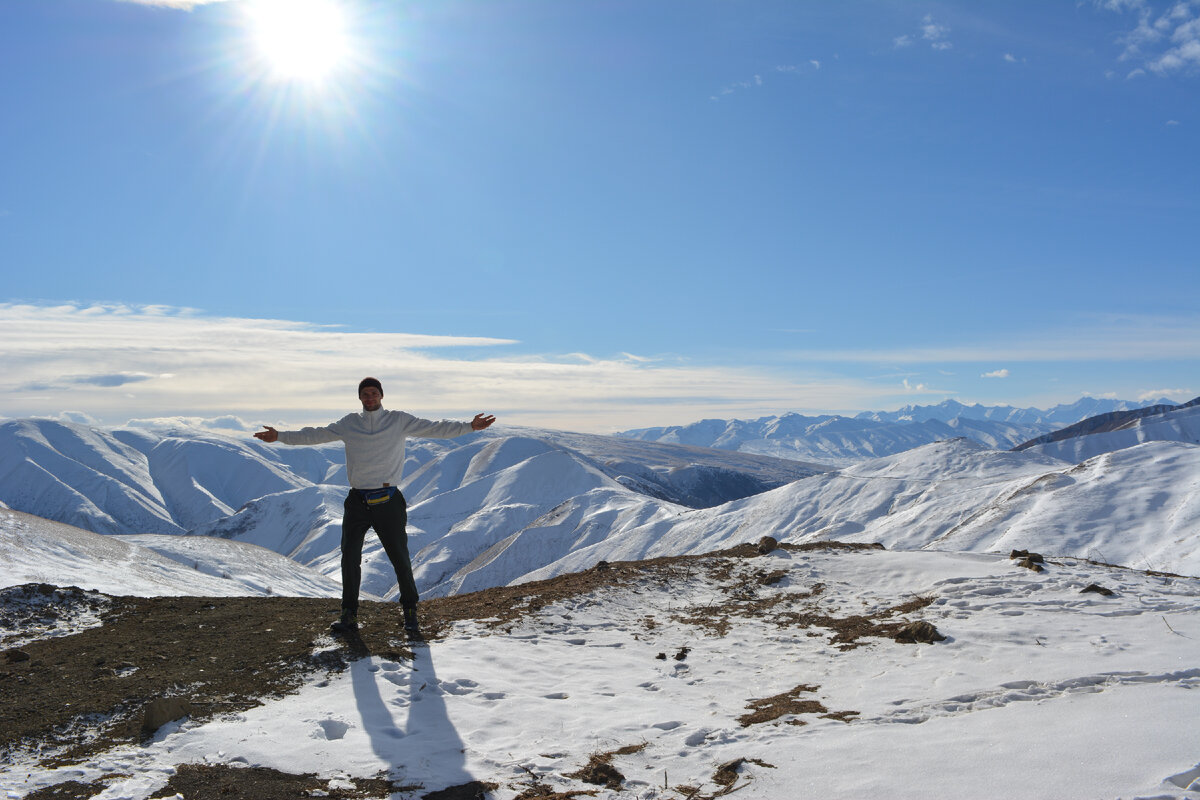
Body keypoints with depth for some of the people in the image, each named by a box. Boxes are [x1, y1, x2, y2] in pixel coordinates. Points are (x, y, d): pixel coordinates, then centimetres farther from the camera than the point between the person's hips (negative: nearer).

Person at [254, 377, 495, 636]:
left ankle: (410, 613, 12)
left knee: (400, 557, -1)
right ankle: (349, 614, 17)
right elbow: (316, 435, 14)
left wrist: (469, 426, -15)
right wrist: (280, 436, 9)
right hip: (357, 501, 3)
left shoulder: (399, 421, 2)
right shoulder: (348, 423, 10)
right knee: (349, 557, 5)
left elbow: (435, 429, -4)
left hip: (388, 501, -3)